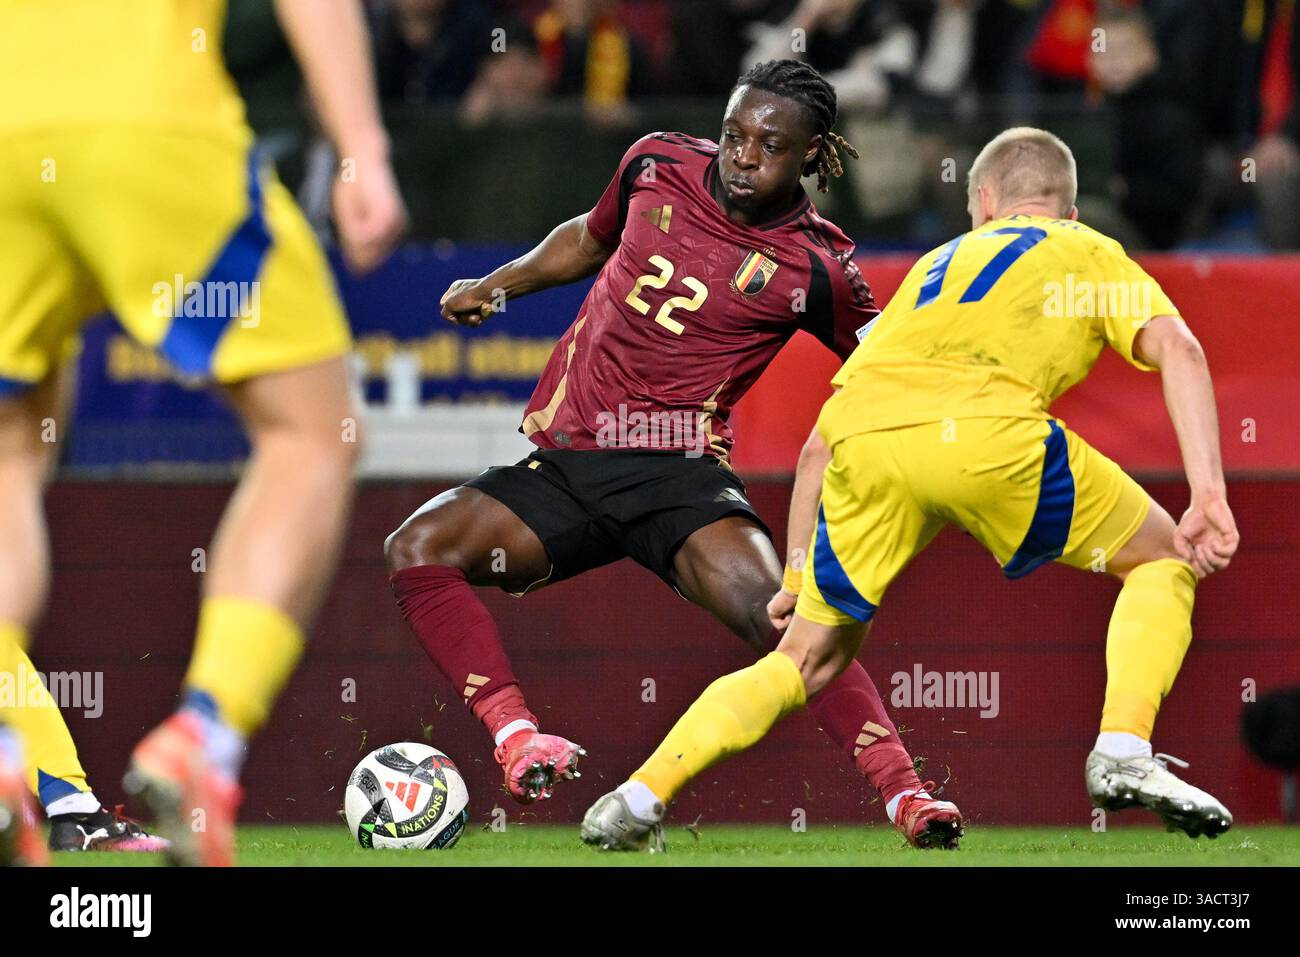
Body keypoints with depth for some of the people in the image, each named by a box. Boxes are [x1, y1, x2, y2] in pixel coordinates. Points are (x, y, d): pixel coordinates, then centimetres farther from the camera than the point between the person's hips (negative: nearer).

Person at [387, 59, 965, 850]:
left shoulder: (817, 268, -4)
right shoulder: (659, 165, 6)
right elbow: (591, 237, 28)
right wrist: (497, 284, 17)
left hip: (678, 469, -4)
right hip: (562, 460, 4)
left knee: (774, 612, -31)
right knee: (418, 548, -19)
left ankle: (904, 793, -28)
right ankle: (517, 737, -24)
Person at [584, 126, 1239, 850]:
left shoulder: (936, 265, 39)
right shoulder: (1090, 253, 29)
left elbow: (822, 440, 35)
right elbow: (1176, 347, 8)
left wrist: (798, 576, 39)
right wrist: (1209, 493, 2)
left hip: (863, 435, 4)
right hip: (987, 427, -4)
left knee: (811, 658, 21)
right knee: (1163, 560, 17)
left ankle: (644, 791, 7)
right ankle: (1123, 754, -4)